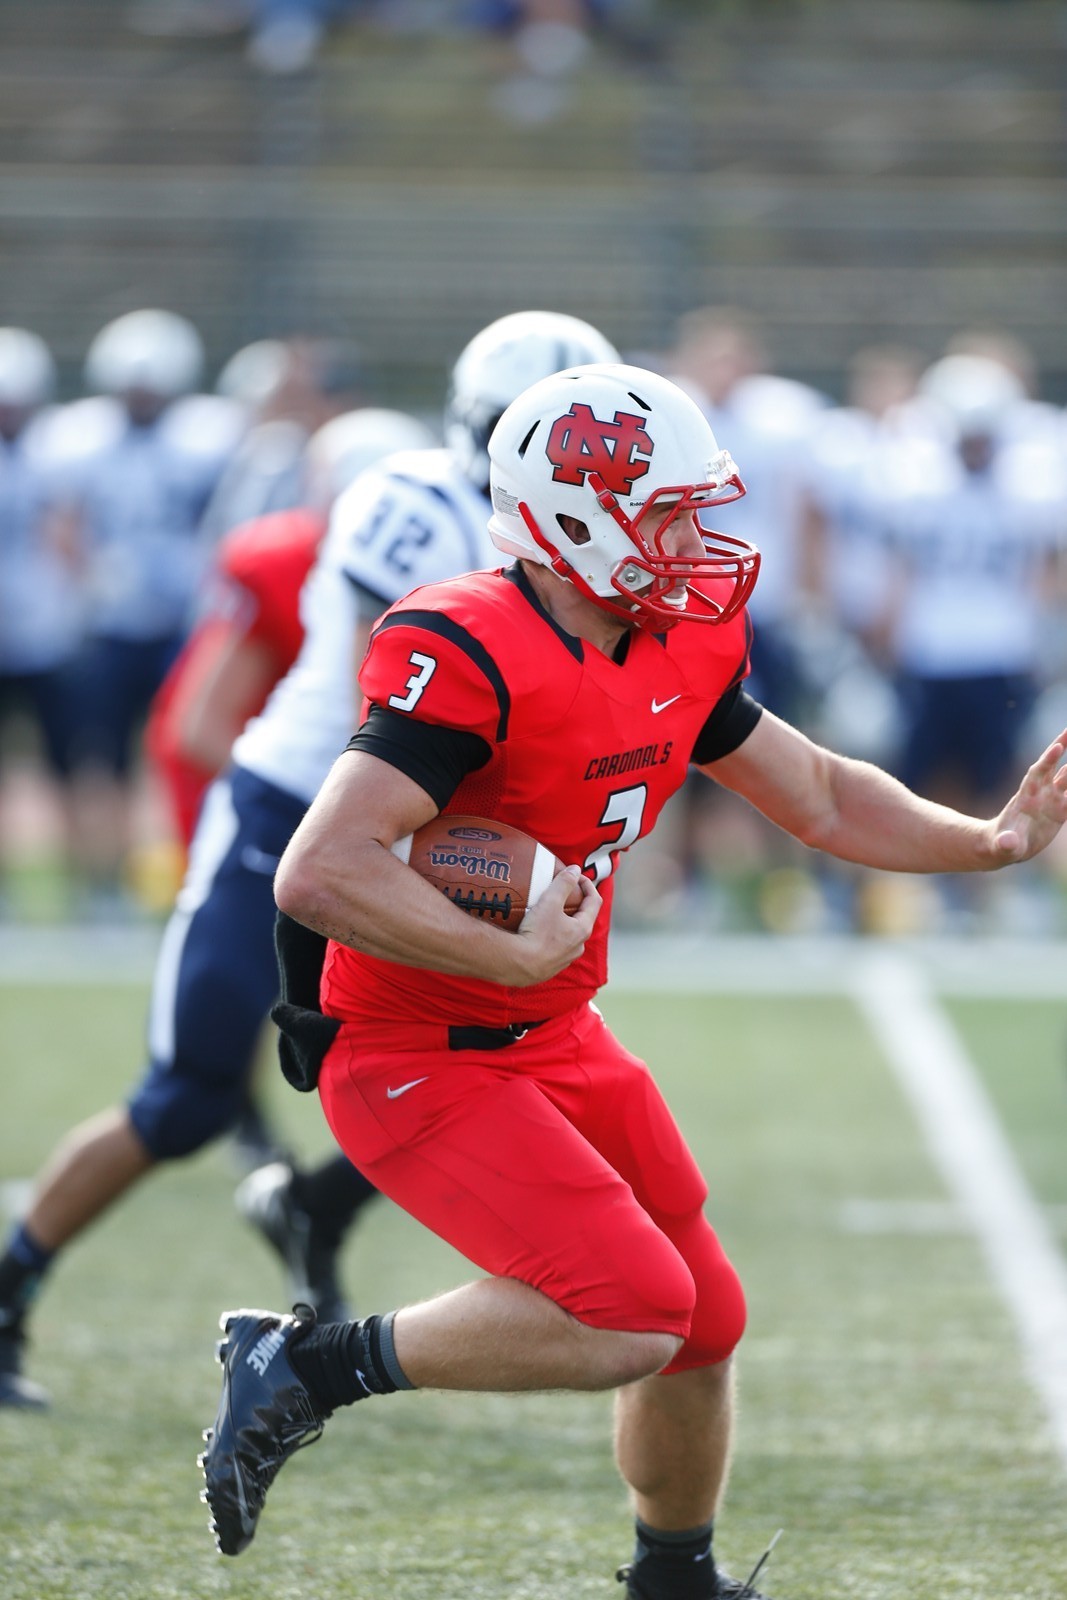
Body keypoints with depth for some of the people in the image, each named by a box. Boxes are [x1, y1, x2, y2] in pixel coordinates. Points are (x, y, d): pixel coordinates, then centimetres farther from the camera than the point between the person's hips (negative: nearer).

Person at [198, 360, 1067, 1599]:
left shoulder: (682, 646, 1)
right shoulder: (468, 657, -26)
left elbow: (820, 799, 16)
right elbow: (318, 877, -33)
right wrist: (514, 954, -27)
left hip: (553, 1040, 9)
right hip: (417, 1062, -9)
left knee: (703, 1325, 15)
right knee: (629, 1315, -22)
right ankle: (309, 1367, -7)